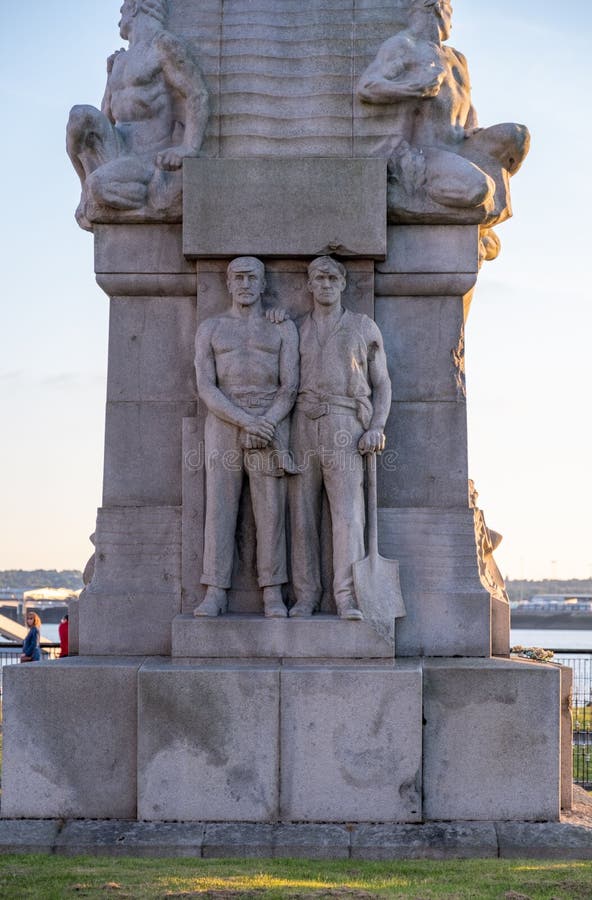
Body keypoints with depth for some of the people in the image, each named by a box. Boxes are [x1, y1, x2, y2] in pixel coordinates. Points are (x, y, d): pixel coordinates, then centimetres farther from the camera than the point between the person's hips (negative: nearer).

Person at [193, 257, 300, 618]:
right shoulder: (210, 329, 7)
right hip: (224, 423, 1)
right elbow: (205, 388, -3)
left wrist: (265, 425, -17)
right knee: (220, 505, -4)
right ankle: (215, 595, -2)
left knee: (270, 507, -4)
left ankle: (273, 595, 0)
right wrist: (246, 421, -17)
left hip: (271, 422, 0)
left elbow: (290, 386, -1)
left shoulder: (284, 328, 6)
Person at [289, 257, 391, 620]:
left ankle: (347, 598, -16)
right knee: (303, 515, -1)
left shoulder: (365, 327, 11)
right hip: (303, 426, 3)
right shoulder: (297, 330, 17)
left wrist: (377, 428, -5)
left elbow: (381, 384, 11)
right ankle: (306, 597, 2)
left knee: (348, 512, -13)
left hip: (344, 427, -2)